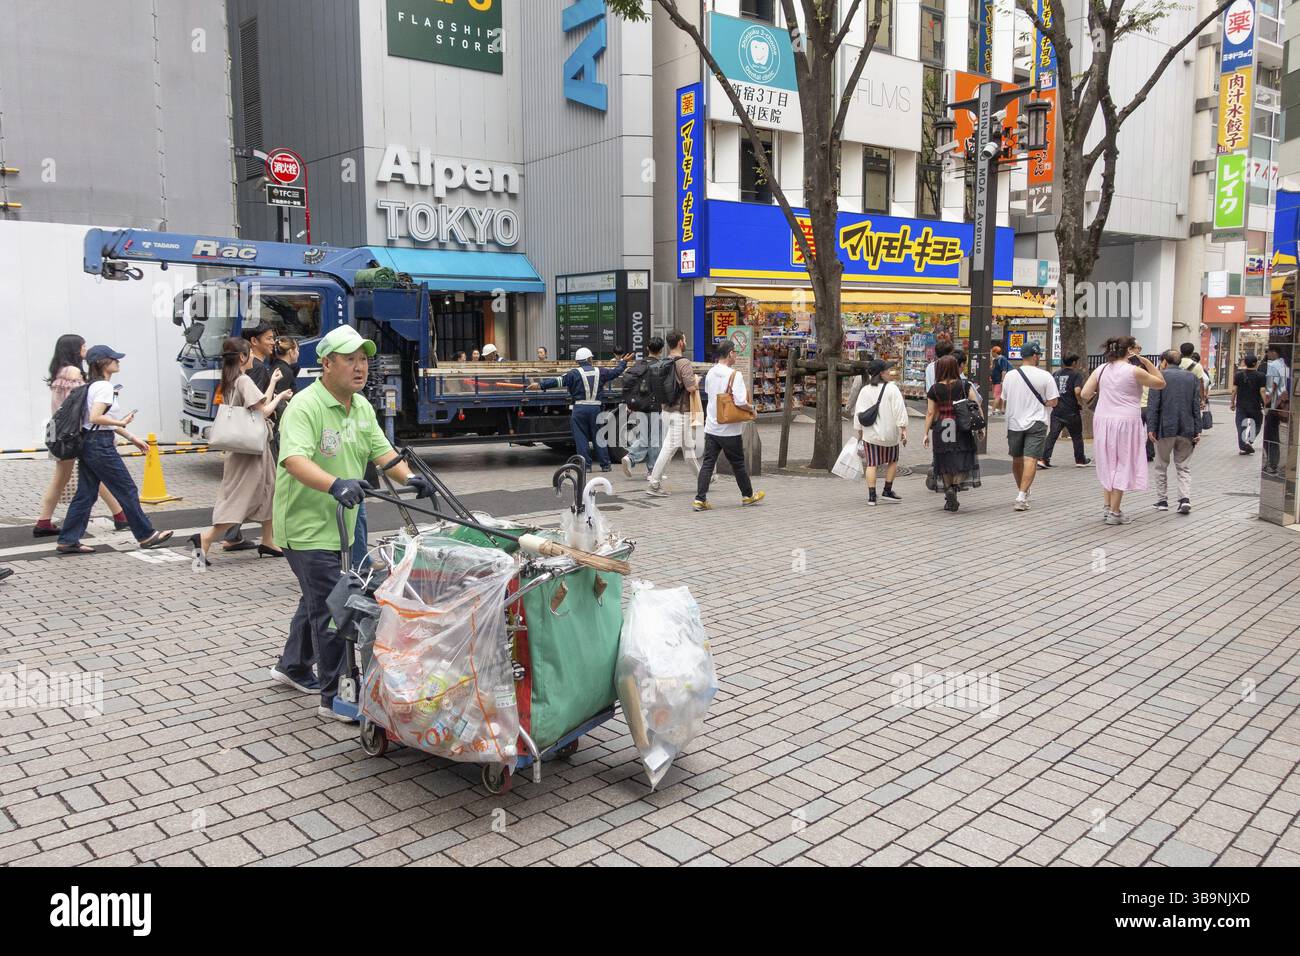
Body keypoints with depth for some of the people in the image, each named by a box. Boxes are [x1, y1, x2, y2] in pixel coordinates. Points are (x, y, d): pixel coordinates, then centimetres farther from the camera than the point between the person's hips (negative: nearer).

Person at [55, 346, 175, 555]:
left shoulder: (95, 385, 16)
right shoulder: (104, 387, -14)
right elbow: (96, 417, -25)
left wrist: (132, 438, 20)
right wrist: (121, 422, -13)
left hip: (87, 443, 9)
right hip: (100, 445, -9)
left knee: (85, 495, 10)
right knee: (127, 490, 0)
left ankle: (68, 541, 11)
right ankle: (146, 536, 9)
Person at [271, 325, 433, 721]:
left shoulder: (362, 408, 9)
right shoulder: (305, 406, -19)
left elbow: (381, 450, 7)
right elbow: (294, 459, -32)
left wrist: (409, 477, -12)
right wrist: (335, 484, -49)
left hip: (340, 524, 9)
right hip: (307, 527, -9)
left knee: (317, 600, 24)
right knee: (331, 608, -7)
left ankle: (292, 667, 44)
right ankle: (334, 696, 3)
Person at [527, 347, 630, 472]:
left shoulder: (574, 373, -4)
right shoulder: (599, 372, 7)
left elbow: (559, 382, -11)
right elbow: (616, 372, 21)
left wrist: (540, 384, -10)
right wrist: (623, 362, 40)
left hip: (579, 409, -3)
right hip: (595, 408, 3)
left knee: (581, 437, 4)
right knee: (598, 436, 11)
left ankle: (586, 465, 4)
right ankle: (605, 465, 15)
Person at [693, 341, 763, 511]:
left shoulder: (710, 373, 4)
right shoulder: (734, 375, -17)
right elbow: (741, 402, -24)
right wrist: (752, 409, -5)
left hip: (711, 427, 5)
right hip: (729, 429, -5)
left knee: (707, 463, 5)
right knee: (738, 464, 11)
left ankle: (700, 499, -2)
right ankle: (748, 495, 28)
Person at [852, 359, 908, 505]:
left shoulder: (864, 390, 1)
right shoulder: (892, 389, -8)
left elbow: (858, 412, 2)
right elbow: (900, 410, -11)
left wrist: (859, 431, 10)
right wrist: (903, 429, -6)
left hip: (870, 433, 2)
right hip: (889, 433, -2)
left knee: (871, 464, 5)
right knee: (893, 461, 18)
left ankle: (871, 496, -1)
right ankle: (887, 491, 18)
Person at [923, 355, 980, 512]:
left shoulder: (934, 389, -2)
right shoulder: (964, 385, -2)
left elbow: (930, 412, -1)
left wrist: (926, 433, 4)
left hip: (941, 427, 1)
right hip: (961, 427, 0)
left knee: (945, 461, 12)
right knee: (962, 459, 5)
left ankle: (948, 489, 7)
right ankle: (955, 486, -16)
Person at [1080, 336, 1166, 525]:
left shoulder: (1101, 369, 4)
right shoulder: (1134, 371, -9)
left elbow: (1084, 395, -1)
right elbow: (1161, 383, 3)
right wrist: (1146, 362, 2)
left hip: (1102, 421, 5)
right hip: (1125, 422, -5)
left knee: (1108, 465, 17)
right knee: (1122, 466, 3)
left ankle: (1108, 507, 23)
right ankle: (1115, 513, 4)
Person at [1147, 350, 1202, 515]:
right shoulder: (1192, 377, 9)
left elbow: (1153, 404, -9)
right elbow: (1196, 406, 6)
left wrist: (1151, 428, -9)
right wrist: (1197, 430, 7)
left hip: (1165, 428, -3)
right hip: (1186, 429, 3)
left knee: (1162, 466, 10)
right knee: (1182, 465, 12)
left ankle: (1162, 501, 14)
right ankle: (1185, 498, -4)